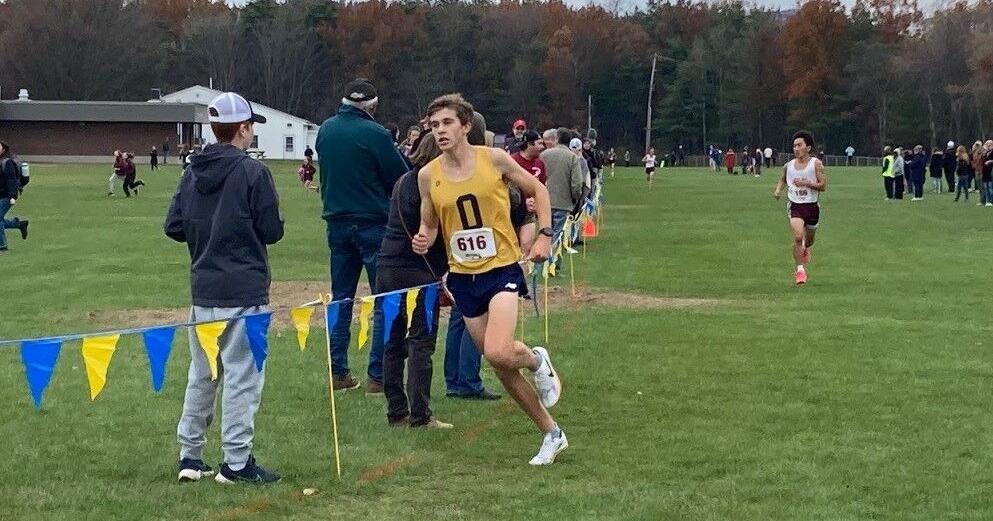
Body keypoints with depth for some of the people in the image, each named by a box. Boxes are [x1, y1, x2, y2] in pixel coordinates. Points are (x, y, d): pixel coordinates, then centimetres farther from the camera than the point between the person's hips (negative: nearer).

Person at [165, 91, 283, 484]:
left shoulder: (193, 172, 5)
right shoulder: (252, 172, -12)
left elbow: (174, 227, 4)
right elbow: (272, 231, -11)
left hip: (203, 290, 6)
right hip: (244, 292, -6)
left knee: (201, 373, 16)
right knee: (242, 375, -1)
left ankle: (190, 455, 20)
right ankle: (236, 462, 1)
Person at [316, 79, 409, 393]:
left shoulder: (326, 130, 5)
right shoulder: (374, 134, -14)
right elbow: (401, 178, -7)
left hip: (337, 221, 6)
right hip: (373, 222, -6)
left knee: (340, 298, 13)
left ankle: (338, 372, 14)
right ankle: (378, 375, -5)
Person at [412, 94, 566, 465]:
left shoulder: (494, 159, -8)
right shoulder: (428, 175, -1)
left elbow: (537, 190, 7)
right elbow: (429, 225, 12)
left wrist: (544, 235, -3)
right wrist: (422, 240, -11)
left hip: (502, 268, -4)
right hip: (463, 277, 4)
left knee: (497, 353, -25)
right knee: (501, 367, 8)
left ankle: (537, 359, 11)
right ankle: (552, 434, 23)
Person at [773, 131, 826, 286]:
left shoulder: (816, 164, -6)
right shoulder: (789, 165, 3)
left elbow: (823, 186, -9)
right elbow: (783, 179, 23)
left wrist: (806, 183, -22)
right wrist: (778, 190, 4)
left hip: (811, 206, 0)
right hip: (795, 205, 0)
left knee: (809, 240, 17)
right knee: (798, 237, -22)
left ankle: (805, 248, 55)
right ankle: (800, 270, -11)